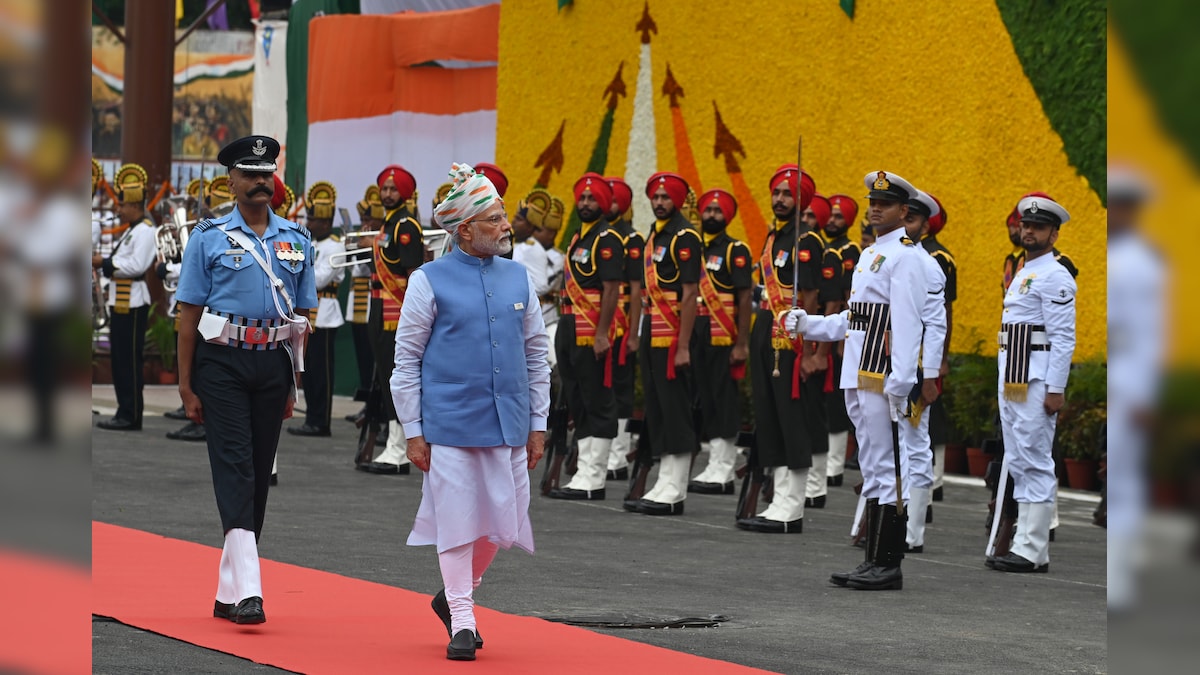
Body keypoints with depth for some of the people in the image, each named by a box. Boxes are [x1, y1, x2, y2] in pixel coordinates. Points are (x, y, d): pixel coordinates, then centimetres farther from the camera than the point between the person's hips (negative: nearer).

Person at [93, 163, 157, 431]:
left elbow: (137, 266, -23)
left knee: (130, 359, -8)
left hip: (133, 303, -11)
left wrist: (105, 262, -18)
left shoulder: (145, 231, -13)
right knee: (120, 359, 11)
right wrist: (106, 263, 5)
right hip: (121, 302, 11)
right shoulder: (132, 231, 20)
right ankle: (125, 413, 15)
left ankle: (131, 416, -6)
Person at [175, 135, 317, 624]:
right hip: (222, 363, -4)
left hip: (273, 366, 4)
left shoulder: (296, 240, 10)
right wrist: (187, 387, -5)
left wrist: (294, 383, 7)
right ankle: (248, 591, -22)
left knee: (260, 474, 6)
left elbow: (302, 316, 12)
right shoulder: (209, 238, 1)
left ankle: (227, 593, 15)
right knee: (234, 469, -14)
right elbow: (189, 314, -1)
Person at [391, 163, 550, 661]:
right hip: (450, 426, -4)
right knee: (458, 522, -2)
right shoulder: (430, 281, -4)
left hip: (507, 426, 4)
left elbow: (536, 355, 15)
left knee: (500, 524, 8)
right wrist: (413, 431, -4)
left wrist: (537, 424, 12)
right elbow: (406, 360, -1)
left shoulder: (516, 278, 9)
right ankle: (461, 621, 9)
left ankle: (455, 597, 31)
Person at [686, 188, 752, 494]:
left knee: (724, 400, -5)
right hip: (697, 336, 7)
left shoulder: (736, 251, -4)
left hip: (724, 339, -7)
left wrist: (742, 343, -15)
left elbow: (745, 299, -9)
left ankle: (723, 472, -4)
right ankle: (714, 465, 13)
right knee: (705, 400, 8)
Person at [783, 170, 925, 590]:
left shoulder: (904, 256, -9)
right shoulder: (869, 253, 20)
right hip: (858, 377, 10)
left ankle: (888, 566, -6)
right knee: (872, 470, 11)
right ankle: (875, 562, 15)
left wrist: (900, 382, -23)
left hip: (883, 376, -10)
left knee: (884, 468, -8)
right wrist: (807, 324, 18)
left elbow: (907, 323, -17)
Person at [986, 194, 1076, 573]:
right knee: (1019, 465, 10)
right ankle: (1030, 547, 13)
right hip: (1012, 382, 10)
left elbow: (1063, 338, -15)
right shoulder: (1022, 275, 20)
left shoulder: (1054, 277, -10)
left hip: (1036, 382, -10)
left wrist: (1055, 390, -20)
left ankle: (1031, 552, -11)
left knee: (1035, 464, -10)